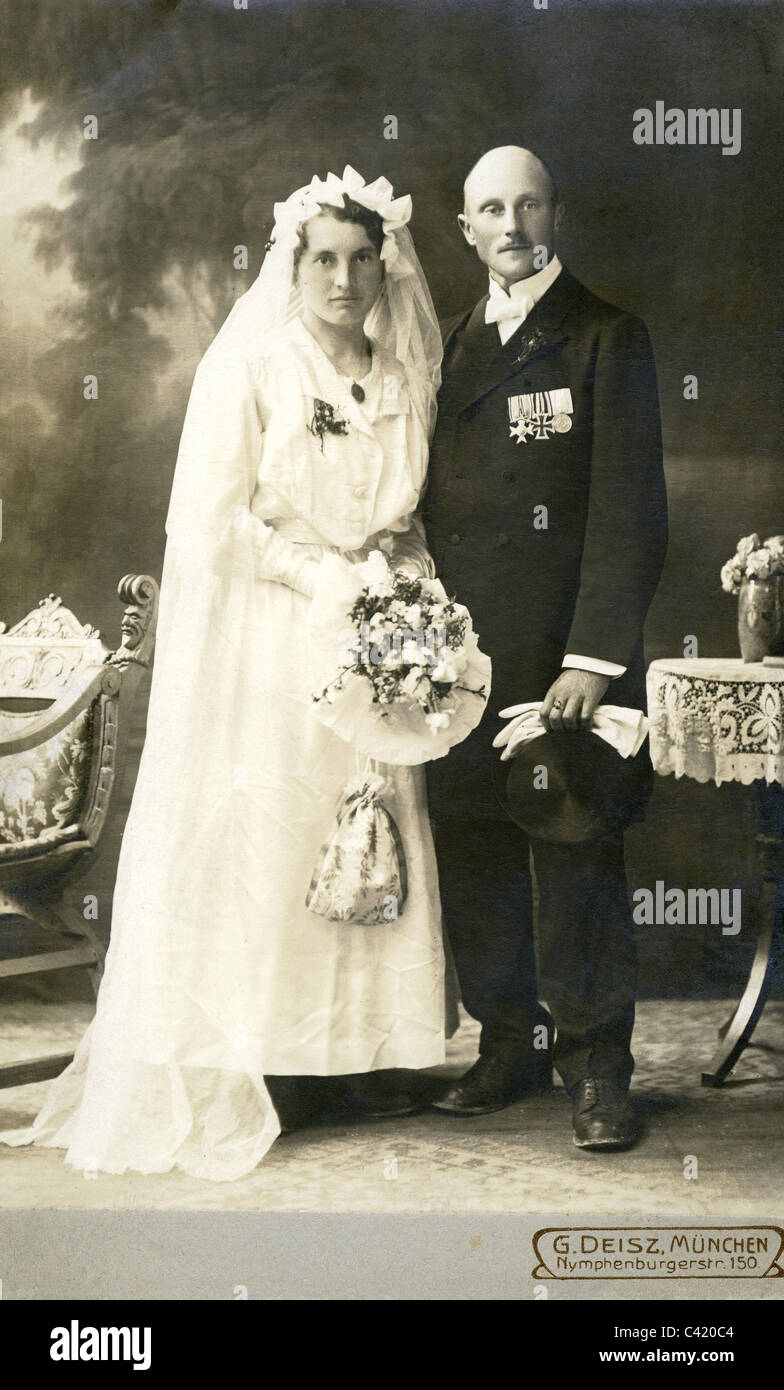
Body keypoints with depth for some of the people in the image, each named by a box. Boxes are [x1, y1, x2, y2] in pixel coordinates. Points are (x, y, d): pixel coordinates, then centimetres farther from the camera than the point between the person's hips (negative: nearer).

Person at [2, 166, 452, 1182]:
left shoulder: (405, 377, 11)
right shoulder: (247, 365, -4)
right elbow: (214, 519, -9)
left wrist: (407, 575, -2)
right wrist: (324, 576, -14)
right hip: (261, 645, -5)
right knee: (257, 839, -4)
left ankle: (357, 1052, 12)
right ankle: (250, 1067, 4)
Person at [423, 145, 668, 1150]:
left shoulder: (606, 338, 1)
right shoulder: (447, 347, 17)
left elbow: (629, 507, -7)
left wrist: (595, 655, -15)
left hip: (564, 651, -5)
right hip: (459, 650, 5)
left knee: (579, 859, -2)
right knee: (474, 858, 9)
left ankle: (596, 1070, 10)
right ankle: (509, 1047, 23)